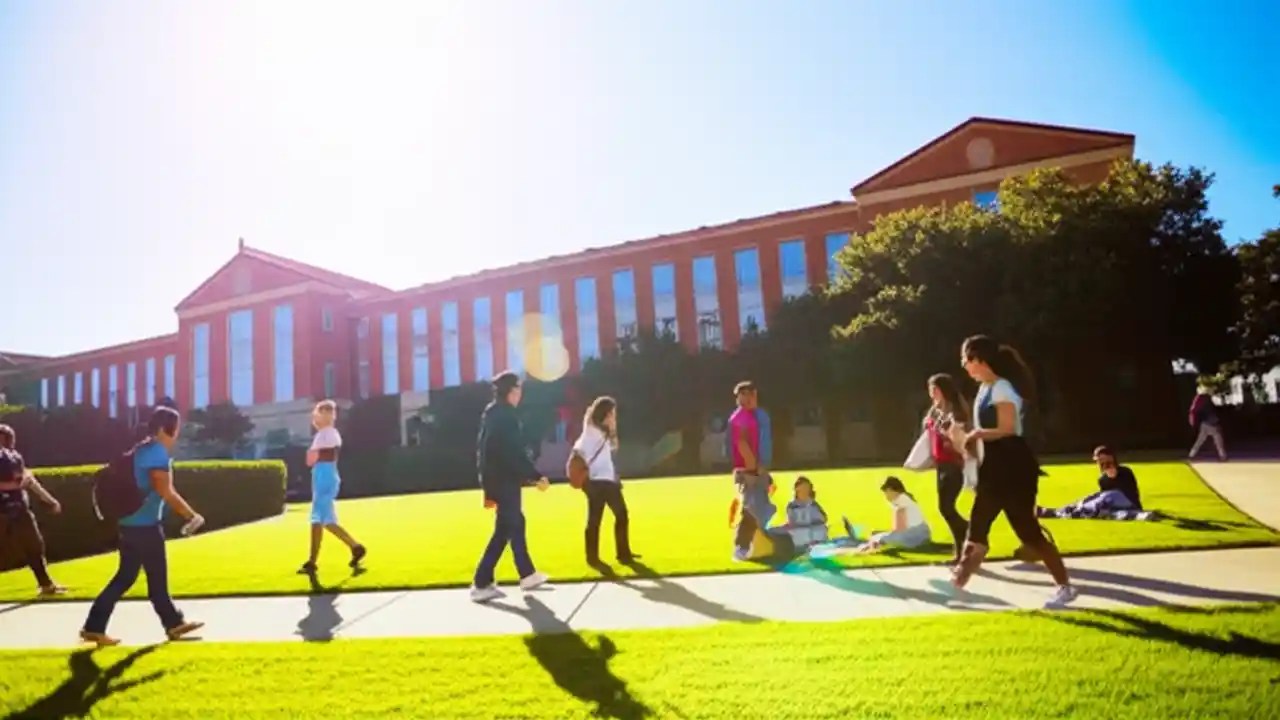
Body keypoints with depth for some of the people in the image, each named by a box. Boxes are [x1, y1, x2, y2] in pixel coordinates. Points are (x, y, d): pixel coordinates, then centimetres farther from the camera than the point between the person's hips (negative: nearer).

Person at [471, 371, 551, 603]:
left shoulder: (491, 414, 14)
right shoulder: (505, 416, -16)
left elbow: (483, 450, 17)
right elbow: (515, 453, -21)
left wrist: (488, 486, 20)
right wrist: (536, 477, -15)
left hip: (494, 479, 10)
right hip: (505, 481, -10)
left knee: (516, 523, 18)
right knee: (504, 531, -4)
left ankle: (527, 575, 27)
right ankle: (481, 584, -2)